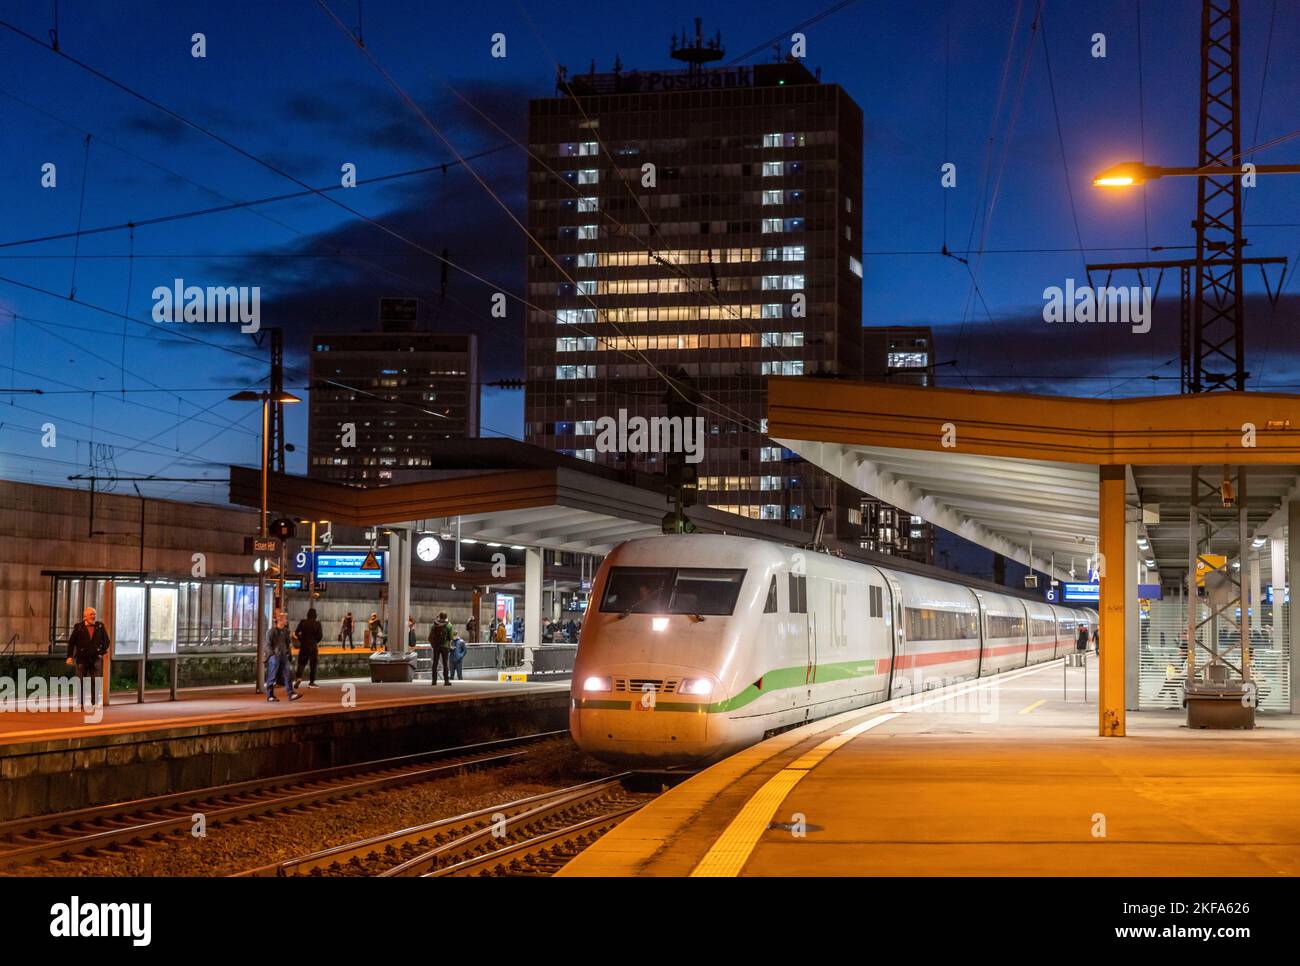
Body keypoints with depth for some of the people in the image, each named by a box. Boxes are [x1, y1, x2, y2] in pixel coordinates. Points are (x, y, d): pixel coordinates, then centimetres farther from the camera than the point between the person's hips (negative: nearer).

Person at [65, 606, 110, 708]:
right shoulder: (79, 627, 0)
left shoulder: (100, 626, 6)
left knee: (96, 681, -4)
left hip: (96, 658, 1)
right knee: (81, 681, 4)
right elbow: (71, 642, 3)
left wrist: (103, 651, 3)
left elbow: (106, 640, 16)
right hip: (82, 658, -1)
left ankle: (95, 702, 1)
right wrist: (70, 656, -3)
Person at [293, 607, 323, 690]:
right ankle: (311, 682, 9)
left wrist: (301, 640, 12)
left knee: (301, 662, 9)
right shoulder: (317, 623, -7)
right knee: (313, 664, 8)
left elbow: (296, 633, -3)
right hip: (313, 646, -1)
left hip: (303, 646, 1)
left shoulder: (302, 622, -2)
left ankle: (298, 677, -14)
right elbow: (320, 635, -9)